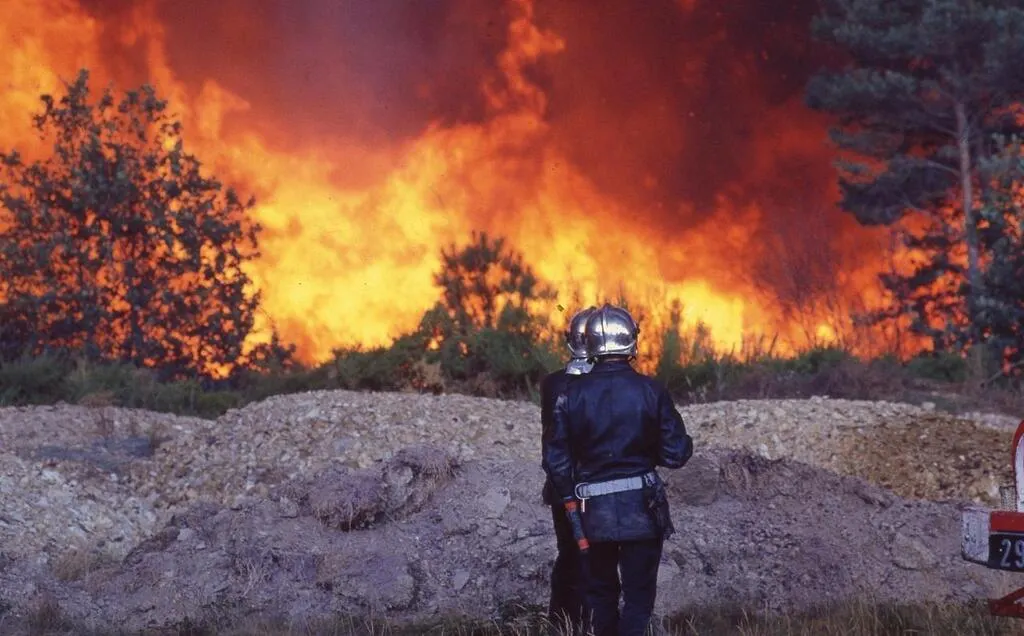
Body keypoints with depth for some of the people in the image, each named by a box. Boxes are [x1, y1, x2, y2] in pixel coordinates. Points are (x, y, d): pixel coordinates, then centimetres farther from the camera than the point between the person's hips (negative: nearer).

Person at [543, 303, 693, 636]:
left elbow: (556, 458, -4)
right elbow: (676, 454, -6)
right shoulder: (650, 391, -9)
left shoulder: (574, 393, -6)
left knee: (600, 590, 17)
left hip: (594, 509, 2)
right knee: (639, 595, 4)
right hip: (641, 507, -1)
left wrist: (570, 498, 10)